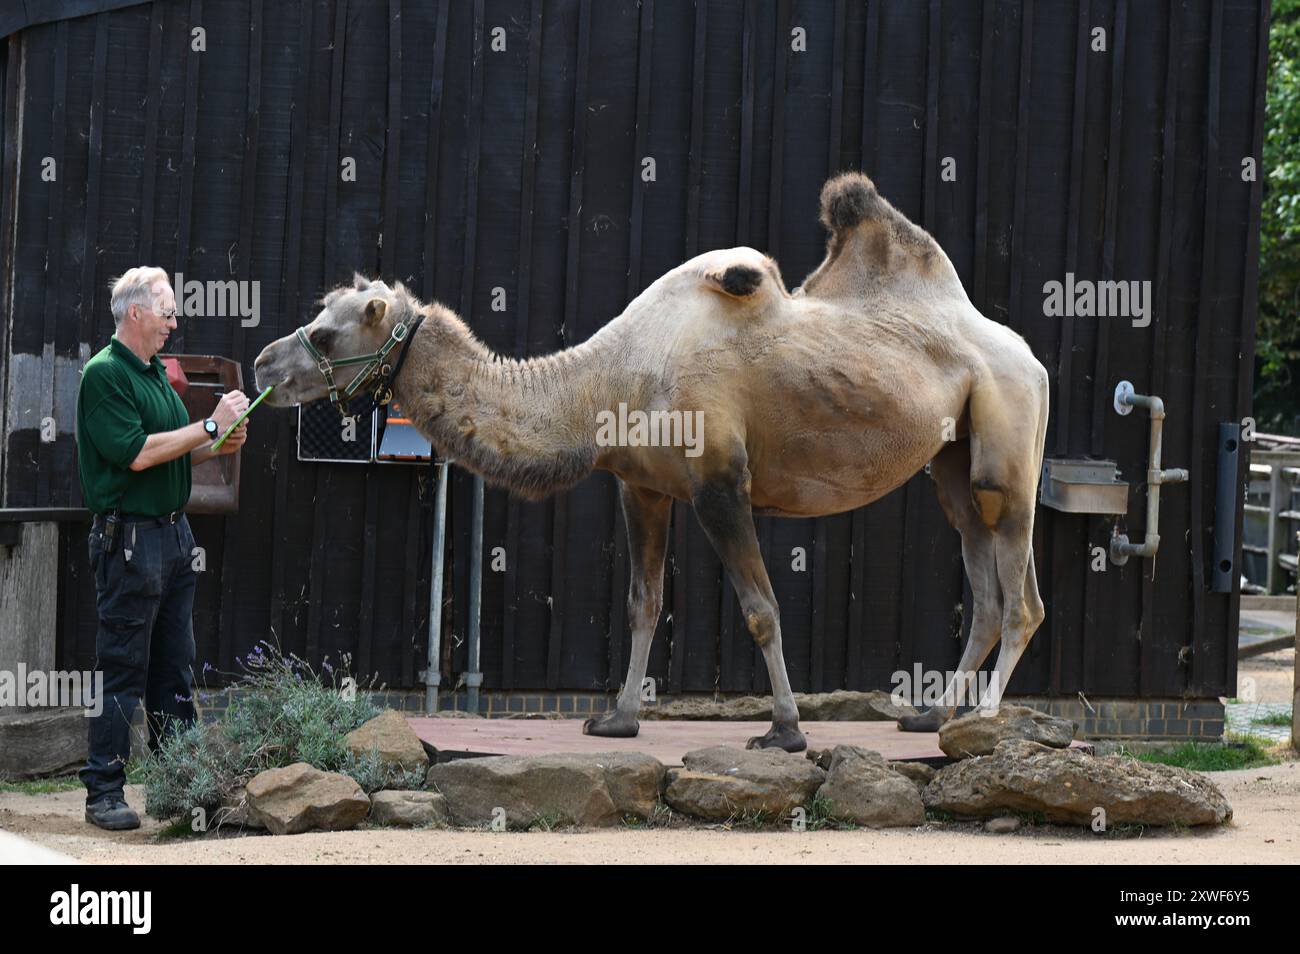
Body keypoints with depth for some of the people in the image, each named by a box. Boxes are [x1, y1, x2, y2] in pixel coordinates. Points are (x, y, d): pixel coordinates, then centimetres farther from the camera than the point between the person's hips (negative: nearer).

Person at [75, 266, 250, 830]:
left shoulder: (157, 374, 15)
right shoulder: (104, 374, -12)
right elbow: (136, 453, -20)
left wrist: (219, 446, 4)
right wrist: (211, 427, -15)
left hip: (174, 532, 9)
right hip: (128, 536, -9)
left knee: (175, 667, 11)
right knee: (122, 669, -7)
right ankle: (103, 792, -4)